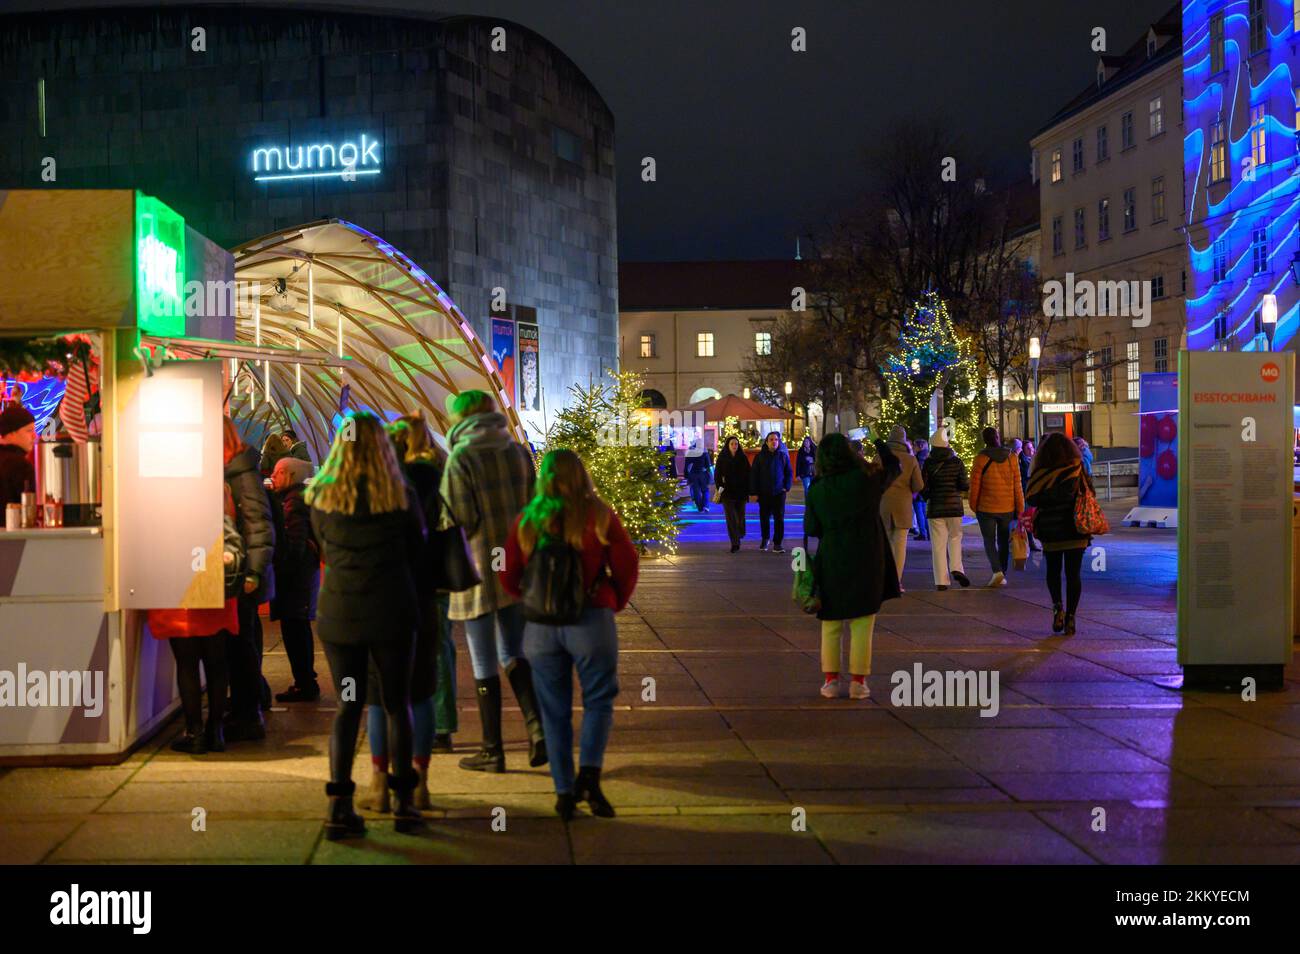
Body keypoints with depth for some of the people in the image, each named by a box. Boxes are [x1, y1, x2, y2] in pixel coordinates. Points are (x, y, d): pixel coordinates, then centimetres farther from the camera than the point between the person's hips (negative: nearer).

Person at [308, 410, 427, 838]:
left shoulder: (321, 498, -1)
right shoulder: (402, 498, -4)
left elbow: (325, 550, 10)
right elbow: (417, 552, 6)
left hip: (339, 612, 1)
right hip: (392, 611, -1)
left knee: (348, 706, 8)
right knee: (397, 703, 9)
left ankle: (340, 806, 1)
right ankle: (403, 802, 10)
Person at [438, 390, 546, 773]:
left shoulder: (461, 459, -13)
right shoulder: (518, 452, 5)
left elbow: (457, 520, -16)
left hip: (479, 569, -5)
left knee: (484, 663, 4)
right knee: (513, 654, 17)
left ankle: (492, 750, 11)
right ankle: (537, 725, 0)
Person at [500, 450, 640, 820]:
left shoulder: (527, 521, 3)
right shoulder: (599, 515, -4)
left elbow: (508, 575, 6)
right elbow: (627, 566, -2)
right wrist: (616, 602, 14)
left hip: (541, 625, 2)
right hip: (591, 620, -2)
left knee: (555, 710, 10)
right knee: (599, 701, 9)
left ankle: (564, 792, 11)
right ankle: (589, 774, -11)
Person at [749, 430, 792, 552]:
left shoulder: (783, 455, 2)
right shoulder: (760, 456, 0)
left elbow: (789, 473, 10)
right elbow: (753, 475, 0)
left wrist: (787, 487, -3)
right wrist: (753, 492, -5)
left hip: (779, 493, 0)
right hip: (764, 493, 0)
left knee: (779, 518, -4)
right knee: (764, 518, 9)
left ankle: (777, 543, 0)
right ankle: (764, 539, 29)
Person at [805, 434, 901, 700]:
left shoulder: (816, 490, -7)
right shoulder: (866, 480, -9)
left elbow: (811, 529, 2)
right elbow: (894, 466, 10)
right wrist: (877, 442, 22)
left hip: (831, 563, 1)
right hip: (866, 563, -1)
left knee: (830, 624, 12)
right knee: (862, 624, 7)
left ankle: (831, 680, 13)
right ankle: (858, 682, 7)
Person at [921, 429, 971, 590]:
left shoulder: (928, 463, -4)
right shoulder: (956, 462, -3)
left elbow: (922, 487, -6)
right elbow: (964, 485, -7)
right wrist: (969, 484, 16)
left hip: (935, 507, 0)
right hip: (954, 506, 0)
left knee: (938, 544, 3)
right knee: (955, 538, 17)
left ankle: (941, 580, 0)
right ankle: (956, 568, -5)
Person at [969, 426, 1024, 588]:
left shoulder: (980, 459, -9)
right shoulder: (1011, 458, -1)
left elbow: (975, 485, -6)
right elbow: (1017, 485, 1)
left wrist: (974, 506, 6)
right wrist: (1019, 508, 7)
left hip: (986, 508, -3)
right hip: (1007, 508, 3)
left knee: (989, 541, 6)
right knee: (1004, 541, 15)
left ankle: (997, 571, -13)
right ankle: (1003, 575, 17)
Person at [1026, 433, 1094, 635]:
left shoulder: (1040, 475, -11)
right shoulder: (1078, 472, -8)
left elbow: (1032, 500, -6)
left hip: (1050, 532, 0)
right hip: (1076, 532, 0)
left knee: (1053, 571, 19)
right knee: (1073, 573, 7)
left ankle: (1058, 606, 1)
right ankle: (1070, 617, 4)